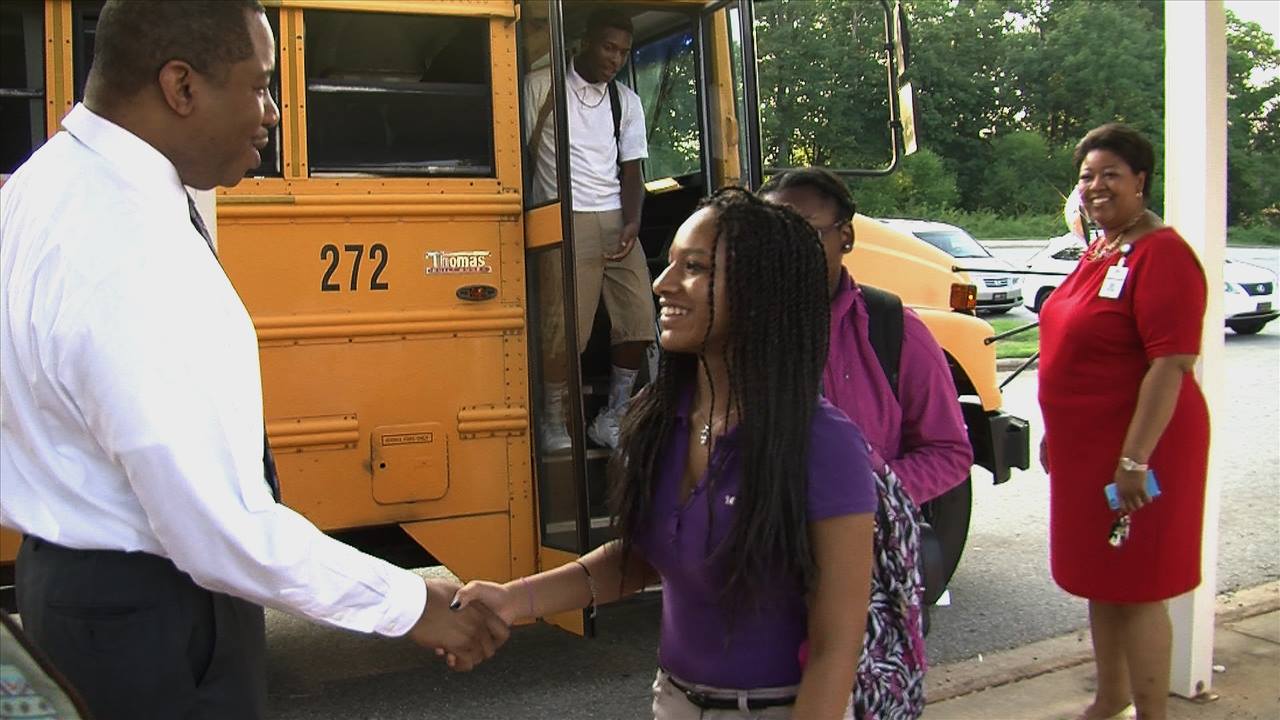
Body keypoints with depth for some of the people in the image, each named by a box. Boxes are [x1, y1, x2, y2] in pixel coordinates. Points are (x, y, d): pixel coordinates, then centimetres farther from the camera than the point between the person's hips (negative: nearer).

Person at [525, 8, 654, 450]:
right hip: (565, 222, -5)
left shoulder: (627, 102, 14)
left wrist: (632, 223, -5)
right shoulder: (542, 88, 0)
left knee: (640, 319, -2)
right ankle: (553, 421, 8)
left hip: (616, 222, 5)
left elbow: (631, 171, 13)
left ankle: (612, 420, 14)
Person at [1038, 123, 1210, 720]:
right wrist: (1056, 433, 21)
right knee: (1100, 579, 19)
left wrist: (1134, 459, -26)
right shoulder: (1098, 251, 12)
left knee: (1136, 589, -1)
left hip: (1135, 452, -9)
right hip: (1086, 450, 9)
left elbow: (1172, 363, -24)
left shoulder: (1161, 254, -18)